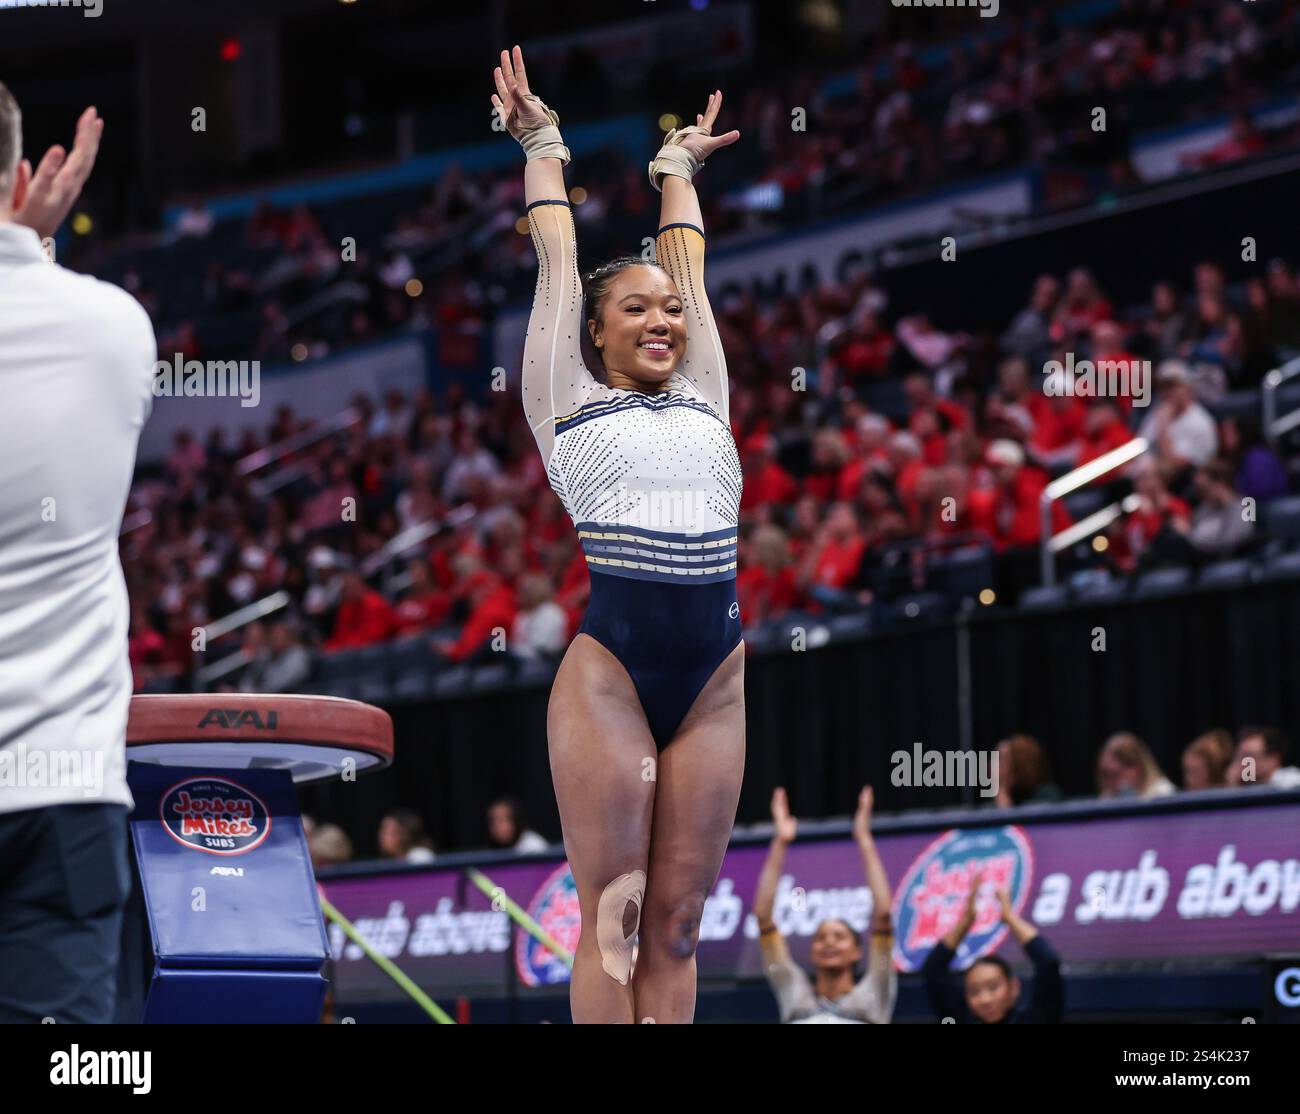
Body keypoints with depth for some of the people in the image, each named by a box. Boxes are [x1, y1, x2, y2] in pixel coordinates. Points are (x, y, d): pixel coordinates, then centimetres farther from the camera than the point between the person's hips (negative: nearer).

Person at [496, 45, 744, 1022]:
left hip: (713, 675, 4)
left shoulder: (704, 401, 19)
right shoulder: (571, 406, 10)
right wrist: (543, 147, 29)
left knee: (676, 922, 3)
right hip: (610, 666, -4)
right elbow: (559, 263, 17)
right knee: (612, 915, -5)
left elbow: (689, 268, 28)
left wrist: (677, 166, 41)